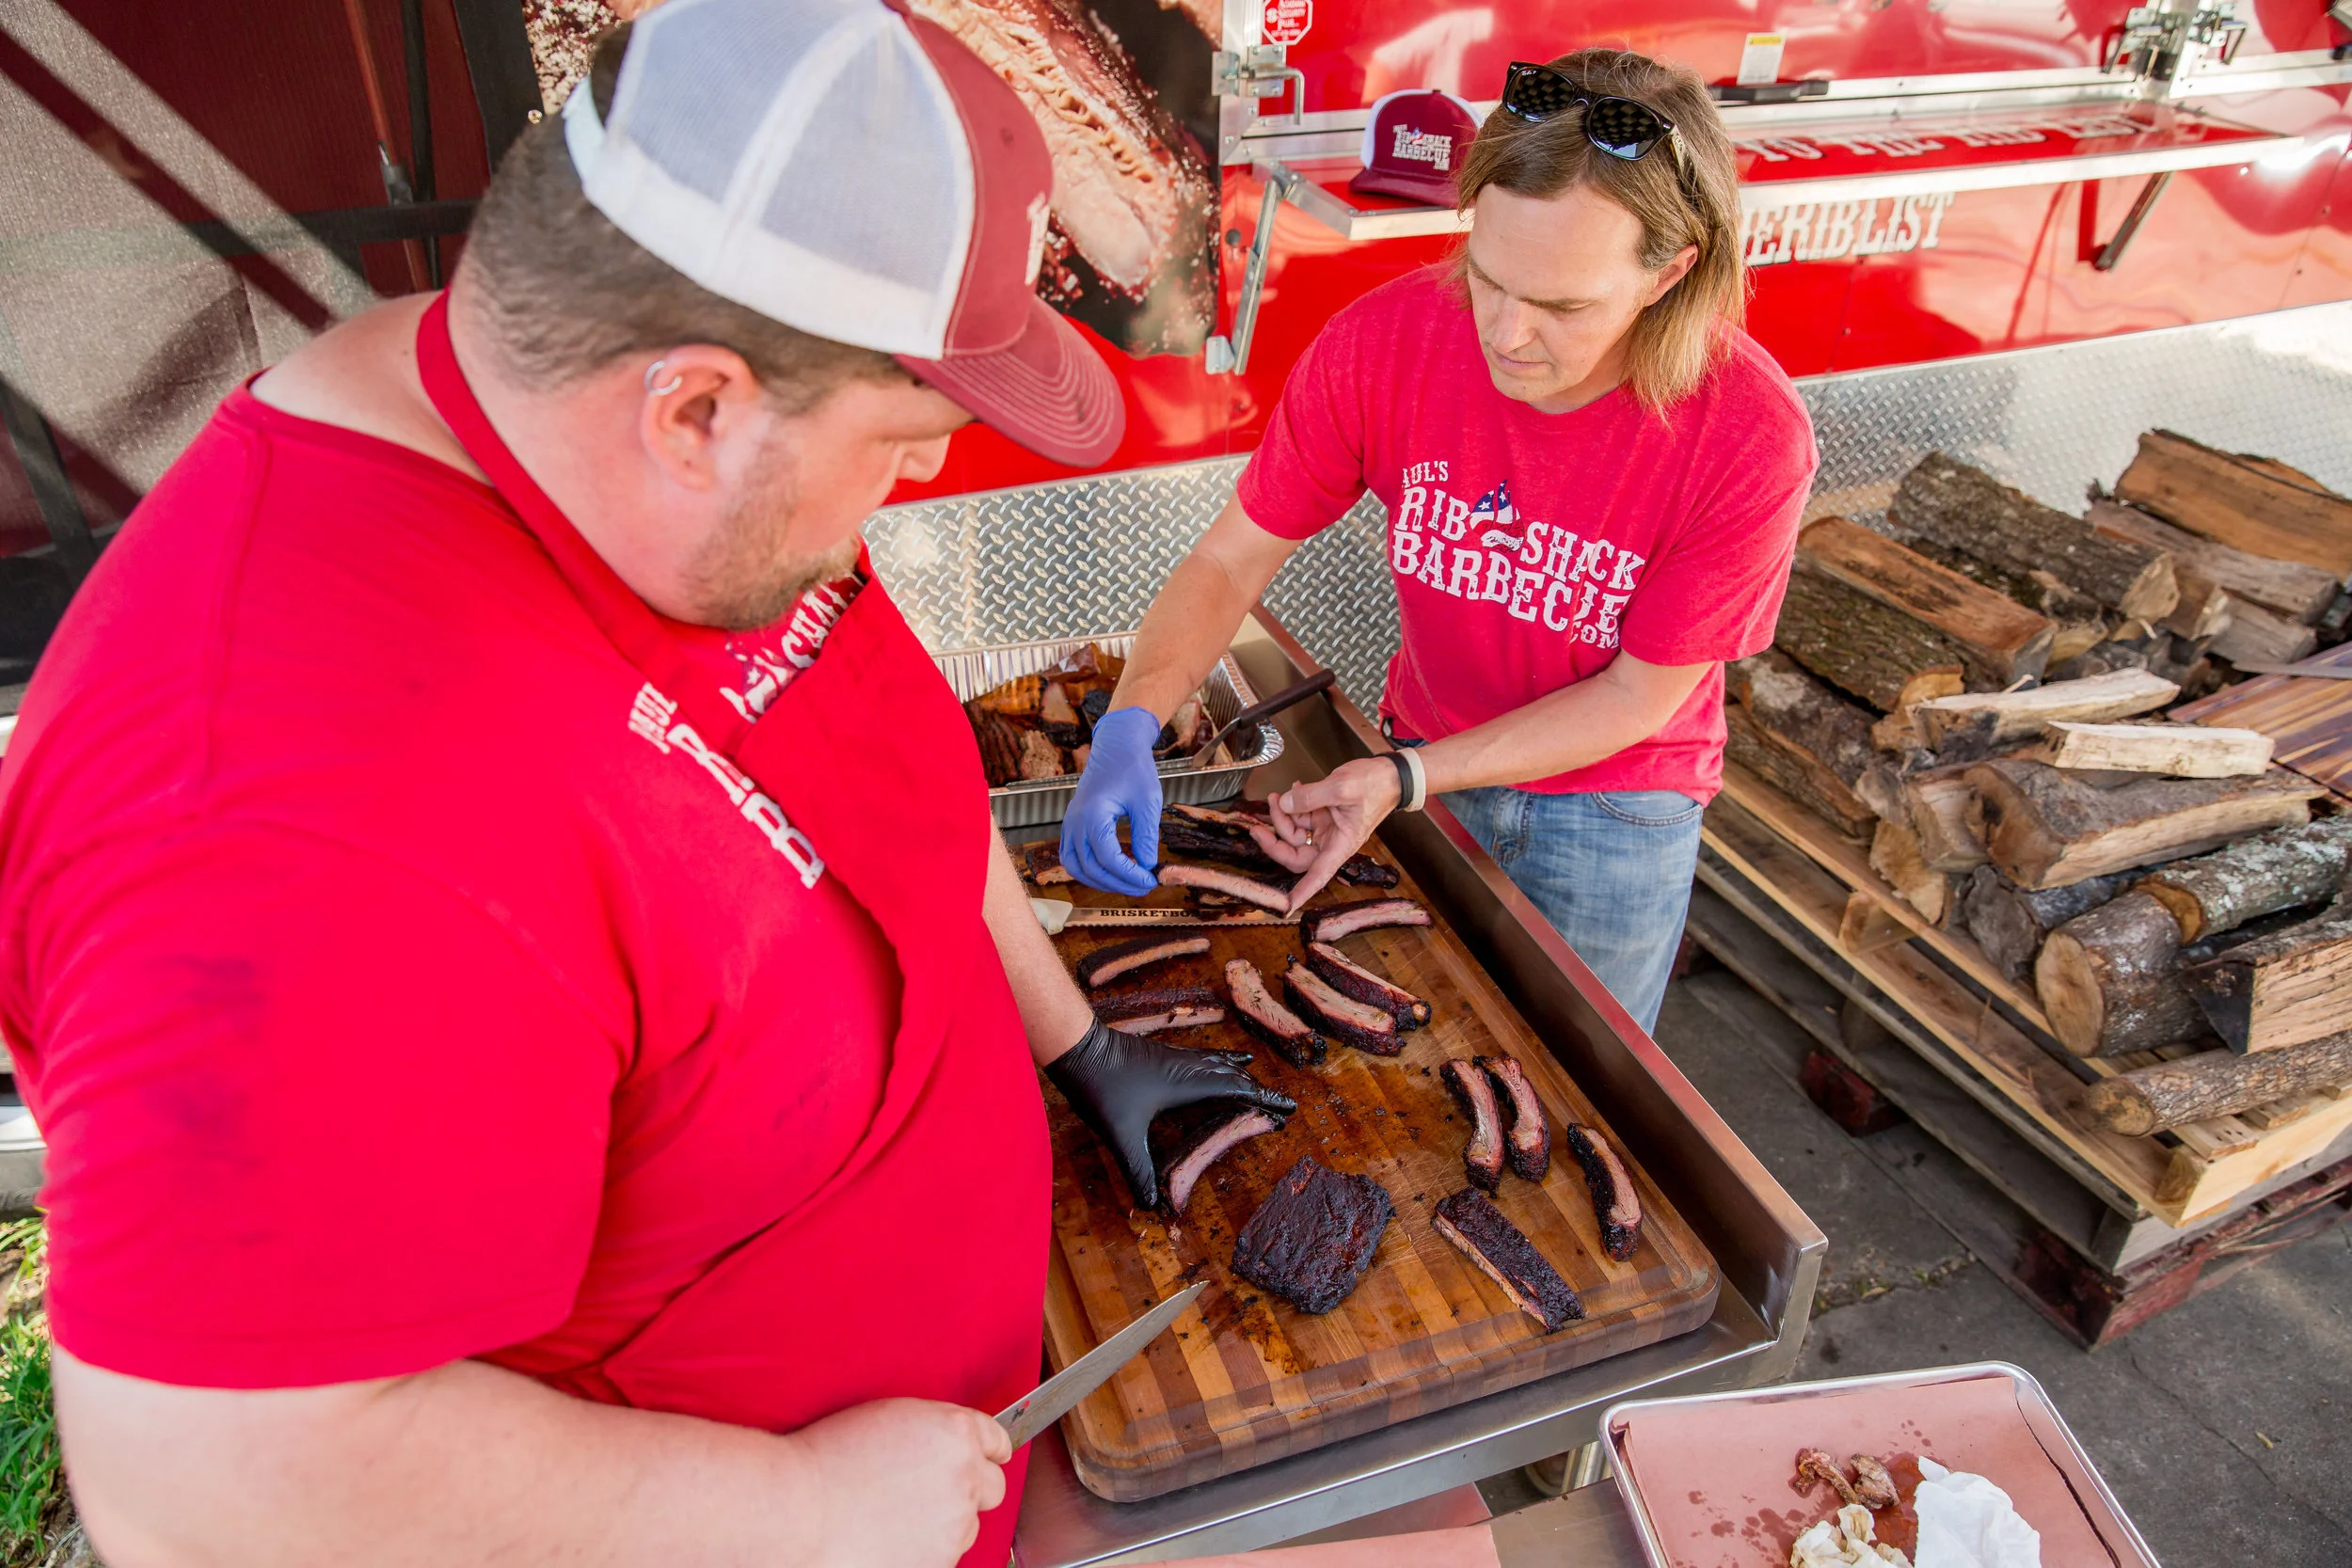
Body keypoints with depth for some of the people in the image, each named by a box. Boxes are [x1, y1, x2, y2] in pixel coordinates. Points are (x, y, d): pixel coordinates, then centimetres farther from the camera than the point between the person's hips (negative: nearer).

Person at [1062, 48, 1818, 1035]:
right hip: (1428, 765, 2)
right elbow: (1230, 561, -16)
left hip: (1617, 803, -1)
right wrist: (1129, 730, -32)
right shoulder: (1382, 341, -24)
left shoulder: (1750, 438, -30)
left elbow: (1637, 697, -20)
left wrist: (1407, 778, -28)